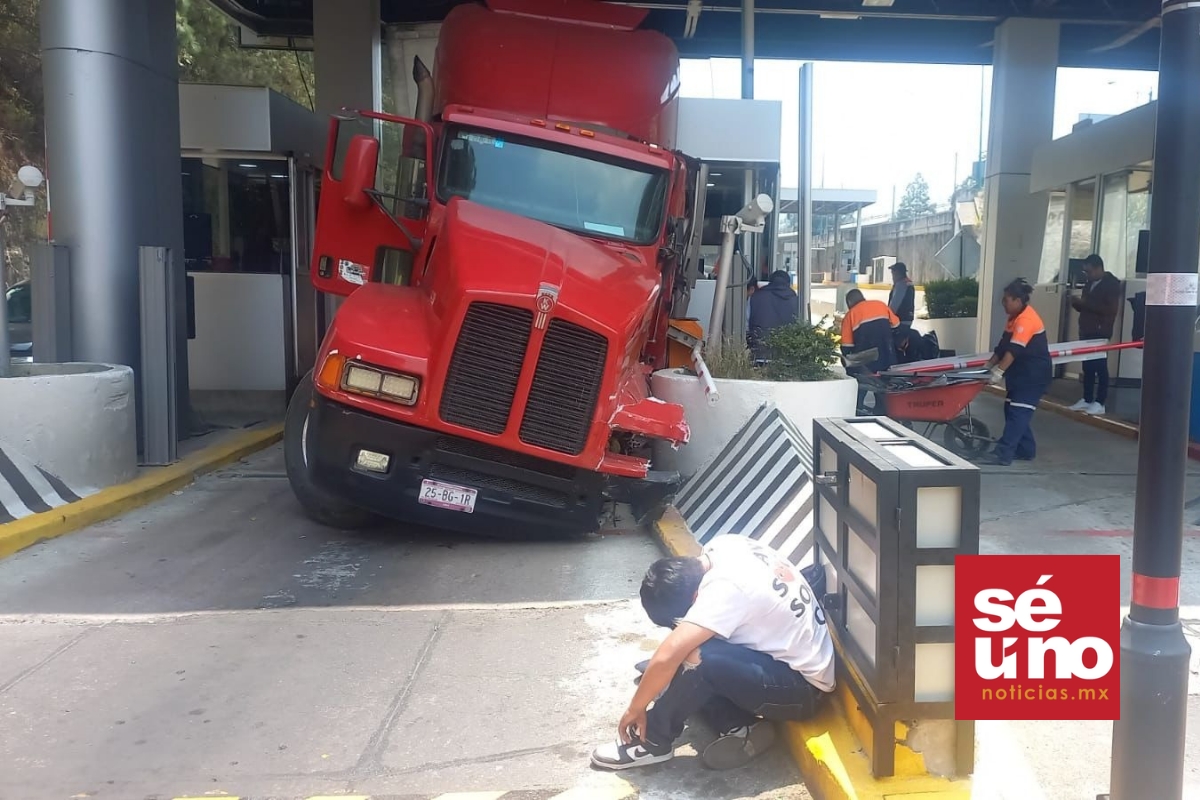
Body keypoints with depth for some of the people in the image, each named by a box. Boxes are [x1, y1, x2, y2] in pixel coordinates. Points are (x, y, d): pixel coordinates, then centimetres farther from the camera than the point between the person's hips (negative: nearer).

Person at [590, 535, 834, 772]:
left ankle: (653, 740, -8)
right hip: (790, 660, 10)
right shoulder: (723, 546, -6)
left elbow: (666, 656, -35)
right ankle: (742, 726, 0)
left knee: (696, 657, -29)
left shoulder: (726, 589, -30)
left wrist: (635, 709, -20)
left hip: (803, 688, -10)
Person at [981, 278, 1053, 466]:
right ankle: (1026, 450, 19)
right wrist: (989, 365, 11)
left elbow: (1014, 350, -30)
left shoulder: (1026, 319, -21)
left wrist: (999, 371, -35)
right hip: (1021, 373, 10)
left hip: (1034, 374, -10)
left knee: (1018, 412, -13)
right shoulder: (1016, 317, 11)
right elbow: (1003, 345, 15)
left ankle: (1003, 453, -16)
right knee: (1013, 410, 11)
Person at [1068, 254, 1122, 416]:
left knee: (1100, 367, -5)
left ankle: (1100, 403, -3)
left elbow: (1111, 310, -18)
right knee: (1087, 367, 8)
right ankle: (1087, 399, 13)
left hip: (1100, 333, -7)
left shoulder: (1111, 284, -7)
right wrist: (1077, 303, 0)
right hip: (1086, 331, 7)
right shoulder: (1089, 284, 16)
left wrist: (1085, 303, -20)